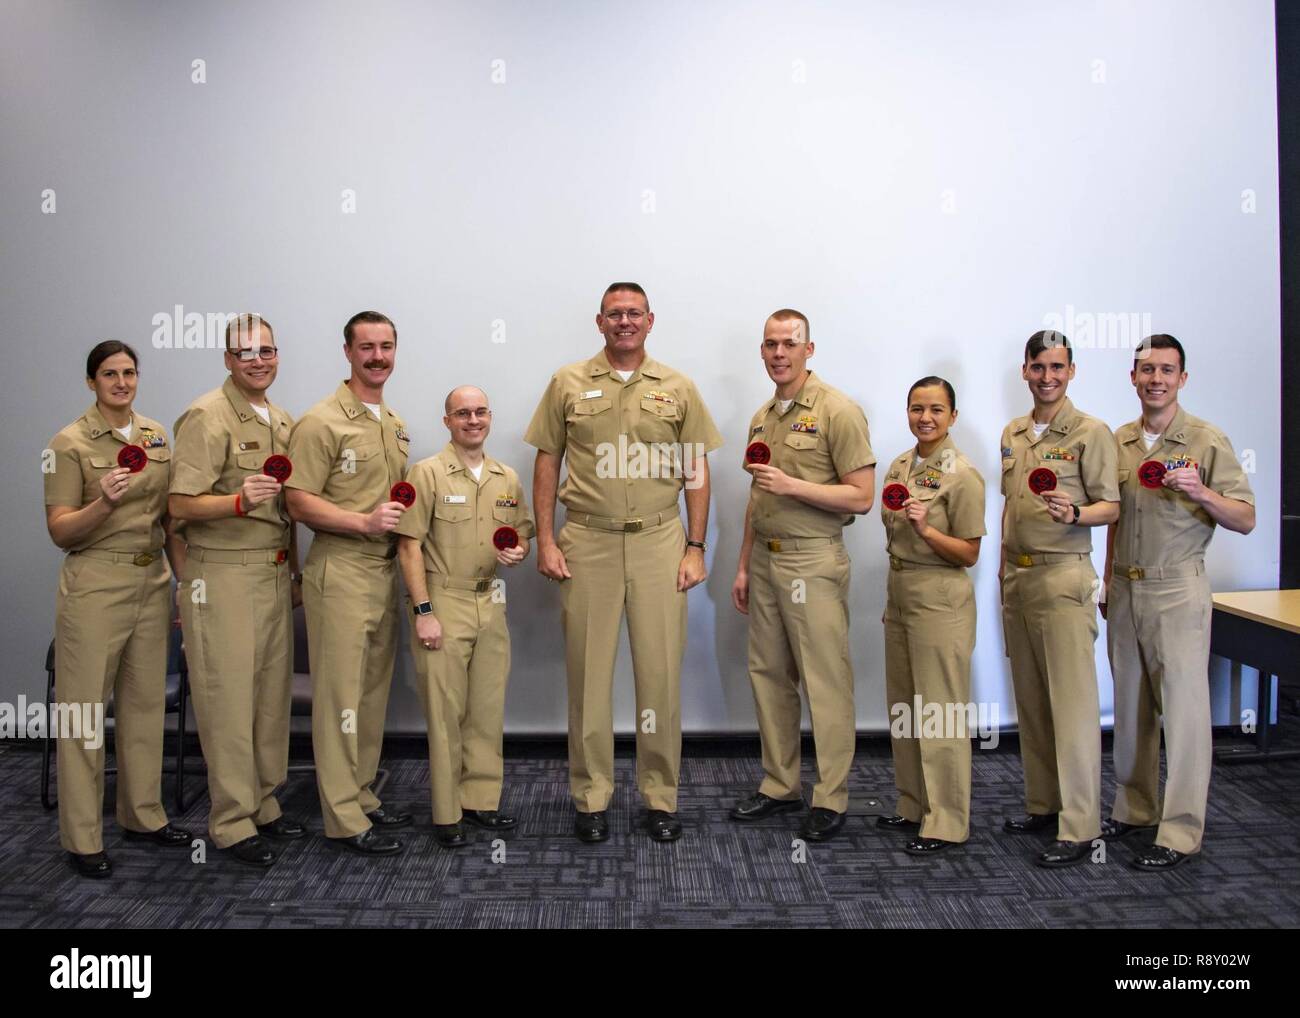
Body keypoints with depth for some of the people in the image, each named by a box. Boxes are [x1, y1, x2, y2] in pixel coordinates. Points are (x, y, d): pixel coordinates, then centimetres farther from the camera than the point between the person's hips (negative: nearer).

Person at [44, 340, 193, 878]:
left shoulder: (157, 436, 9)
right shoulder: (70, 443, -6)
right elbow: (60, 532, -8)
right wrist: (104, 502, -26)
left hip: (153, 583, 5)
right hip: (95, 586, -5)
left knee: (147, 701, 12)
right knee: (84, 708, 2)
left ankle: (143, 814, 26)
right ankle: (82, 837, 12)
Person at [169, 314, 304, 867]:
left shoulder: (281, 421, 14)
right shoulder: (207, 417, -9)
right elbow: (181, 505, -14)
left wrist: (294, 564, 18)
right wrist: (240, 500, -29)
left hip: (275, 572, 7)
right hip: (223, 576, -7)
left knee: (272, 692, 11)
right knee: (229, 699, -1)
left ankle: (264, 804, 24)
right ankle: (232, 822, 10)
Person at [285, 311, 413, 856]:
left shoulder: (396, 423, 15)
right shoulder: (322, 422, -10)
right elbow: (299, 503, -14)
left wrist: (402, 518, 6)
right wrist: (364, 522, -22)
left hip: (385, 569, 8)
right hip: (340, 571, -8)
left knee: (373, 690, 14)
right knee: (340, 693, -1)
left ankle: (362, 796, 26)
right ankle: (344, 818, 7)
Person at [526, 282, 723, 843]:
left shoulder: (678, 388, 7)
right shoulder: (568, 384, 6)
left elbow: (696, 472, 7)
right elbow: (546, 464, 6)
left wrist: (695, 548, 1)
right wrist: (546, 540, -1)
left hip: (659, 543, 1)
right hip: (587, 543, 0)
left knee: (660, 671, 4)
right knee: (588, 672, 6)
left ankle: (661, 797, 18)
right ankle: (590, 798, 19)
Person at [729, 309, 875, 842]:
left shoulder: (838, 410, -8)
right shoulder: (761, 417, 14)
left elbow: (861, 497, -13)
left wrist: (792, 485, -20)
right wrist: (744, 566, 17)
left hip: (813, 563, -7)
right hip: (765, 561, 8)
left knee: (826, 681, -1)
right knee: (769, 674, 12)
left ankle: (830, 798, 11)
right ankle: (779, 784, 26)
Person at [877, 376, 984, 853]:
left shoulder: (963, 476, -12)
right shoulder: (900, 466, 9)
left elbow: (969, 554, -12)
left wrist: (925, 528, -24)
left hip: (940, 602, -8)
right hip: (900, 596, 8)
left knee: (939, 711, -1)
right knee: (903, 707, 15)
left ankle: (946, 821, 10)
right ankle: (913, 805, 29)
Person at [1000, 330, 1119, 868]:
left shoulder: (1091, 432, -5)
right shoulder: (1012, 433, 15)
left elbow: (1110, 506, -7)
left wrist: (1074, 513, -27)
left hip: (1063, 577, -7)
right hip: (1017, 577, 7)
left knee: (1071, 701, -6)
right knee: (1030, 698, 12)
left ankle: (1079, 827, -1)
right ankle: (1042, 803, 24)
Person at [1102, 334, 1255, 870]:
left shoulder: (1207, 441, -5)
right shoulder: (1119, 442, 10)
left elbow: (1245, 520, -6)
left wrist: (1200, 492, -24)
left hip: (1177, 590, -5)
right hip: (1124, 589, 5)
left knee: (1184, 707, -3)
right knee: (1130, 704, 12)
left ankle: (1180, 832, 3)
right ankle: (1134, 809, 24)